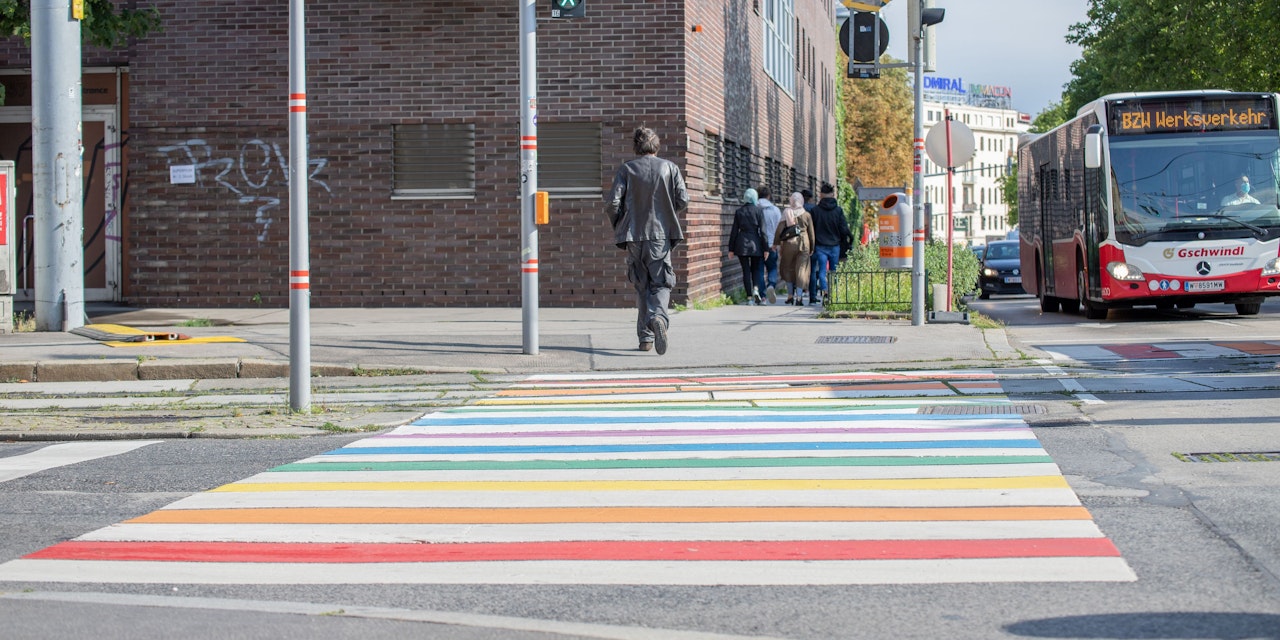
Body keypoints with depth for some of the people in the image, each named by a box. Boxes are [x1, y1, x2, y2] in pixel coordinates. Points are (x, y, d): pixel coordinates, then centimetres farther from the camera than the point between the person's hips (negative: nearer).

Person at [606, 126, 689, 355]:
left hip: (634, 235, 1)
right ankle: (658, 317, -27)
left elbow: (613, 203, -8)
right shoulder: (670, 168, 1)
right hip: (661, 234, -1)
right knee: (661, 283, 3)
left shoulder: (626, 169, -1)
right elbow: (683, 200, -3)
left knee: (642, 286, 12)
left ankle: (646, 337, 11)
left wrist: (618, 224, 10)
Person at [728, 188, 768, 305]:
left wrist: (731, 249, 8)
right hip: (755, 243, -1)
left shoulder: (739, 212, 2)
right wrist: (765, 248, -1)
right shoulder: (758, 211, -3)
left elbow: (734, 231, 3)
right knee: (755, 269, 12)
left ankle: (749, 297, 2)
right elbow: (762, 231, -5)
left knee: (746, 271, 5)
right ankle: (756, 289, -13)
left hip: (742, 244, 1)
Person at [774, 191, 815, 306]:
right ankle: (799, 296, -5)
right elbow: (811, 233, 7)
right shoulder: (807, 215, 3)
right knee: (801, 270, 2)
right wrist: (812, 248, 16)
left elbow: (779, 230, -4)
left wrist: (777, 244, 3)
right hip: (804, 244, 1)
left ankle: (790, 295, 11)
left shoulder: (786, 213, -1)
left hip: (789, 244, -1)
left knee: (787, 268, 14)